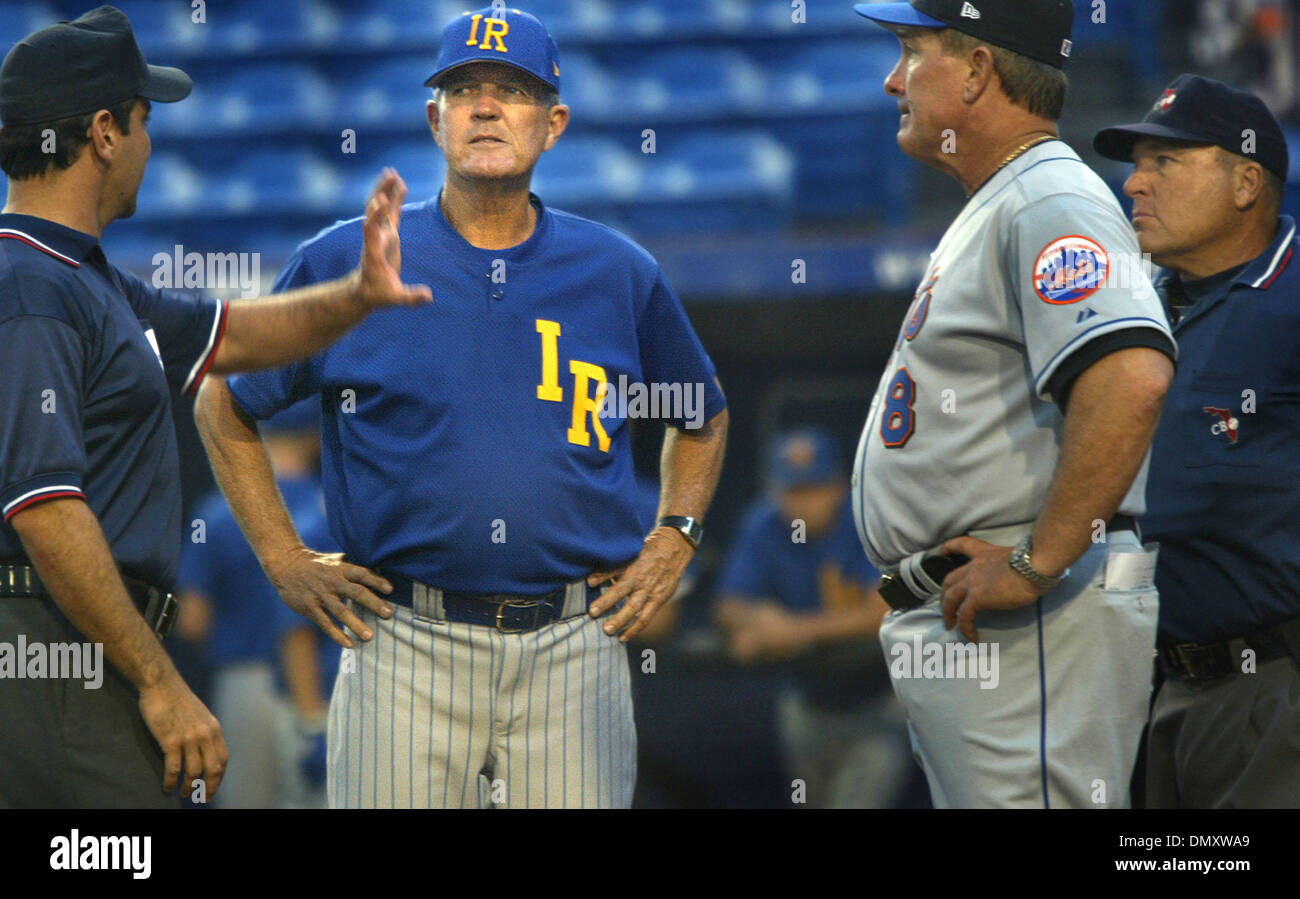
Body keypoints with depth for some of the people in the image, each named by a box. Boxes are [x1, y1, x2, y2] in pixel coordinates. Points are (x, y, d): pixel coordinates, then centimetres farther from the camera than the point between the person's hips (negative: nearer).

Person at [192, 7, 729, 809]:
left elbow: (703, 418, 26)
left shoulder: (619, 274, 10)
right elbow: (223, 403, 12)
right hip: (406, 648, -2)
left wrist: (674, 540, 11)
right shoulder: (348, 262, 4)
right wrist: (285, 559, 5)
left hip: (577, 649, 2)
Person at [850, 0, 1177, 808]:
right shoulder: (990, 212, 22)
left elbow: (1131, 379, -29)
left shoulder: (1050, 203, -13)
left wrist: (1037, 565, -26)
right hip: (951, 623, 11)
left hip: (1035, 623, -11)